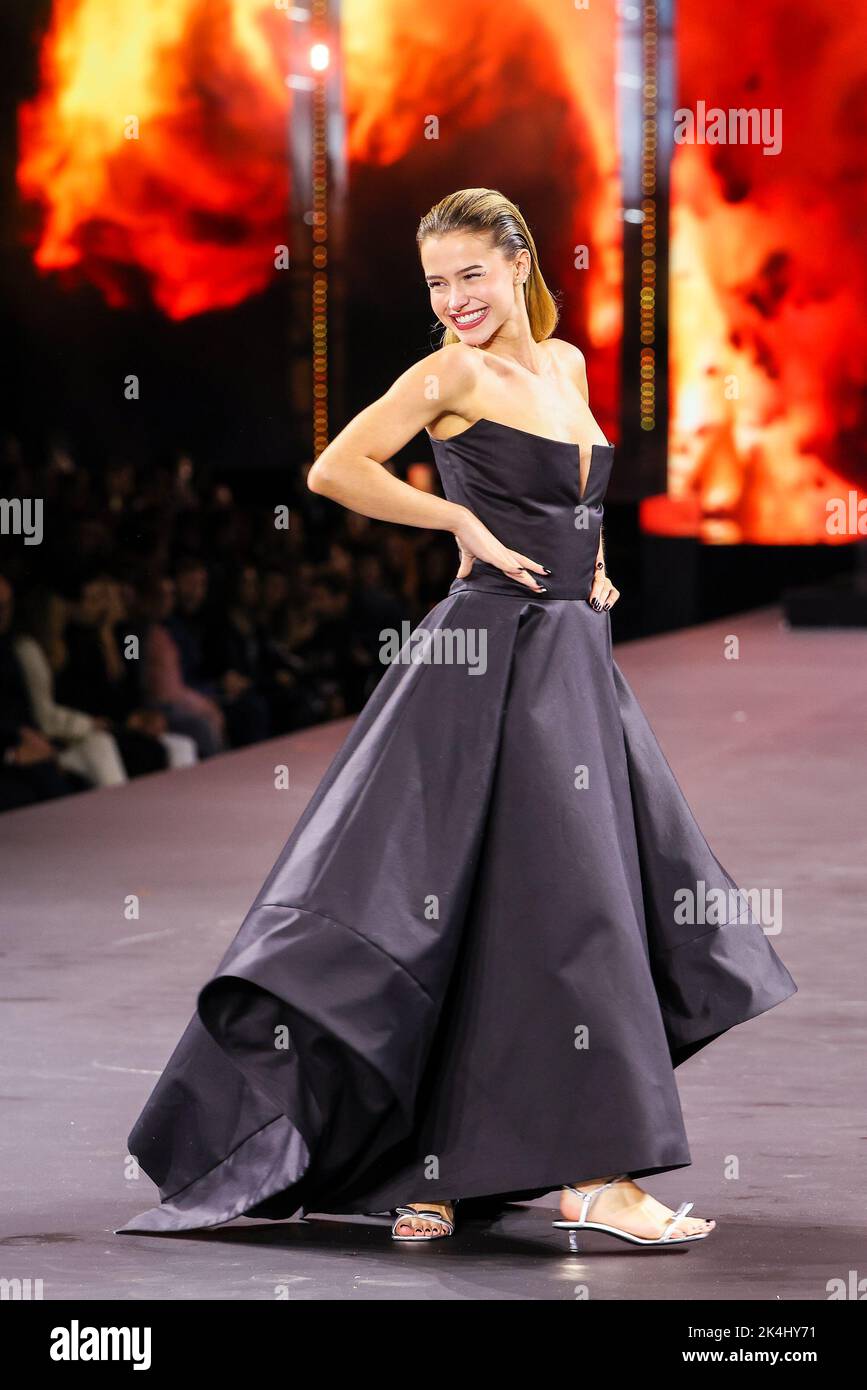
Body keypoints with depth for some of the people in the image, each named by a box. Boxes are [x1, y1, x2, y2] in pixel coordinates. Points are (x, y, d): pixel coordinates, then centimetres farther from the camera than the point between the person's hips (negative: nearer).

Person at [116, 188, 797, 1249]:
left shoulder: (565, 363, 14)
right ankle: (592, 1174, -10)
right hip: (495, 655, -8)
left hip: (573, 654, 8)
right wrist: (466, 523, -14)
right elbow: (336, 470, -17)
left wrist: (589, 563, 14)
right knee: (559, 909, -11)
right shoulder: (451, 375, -7)